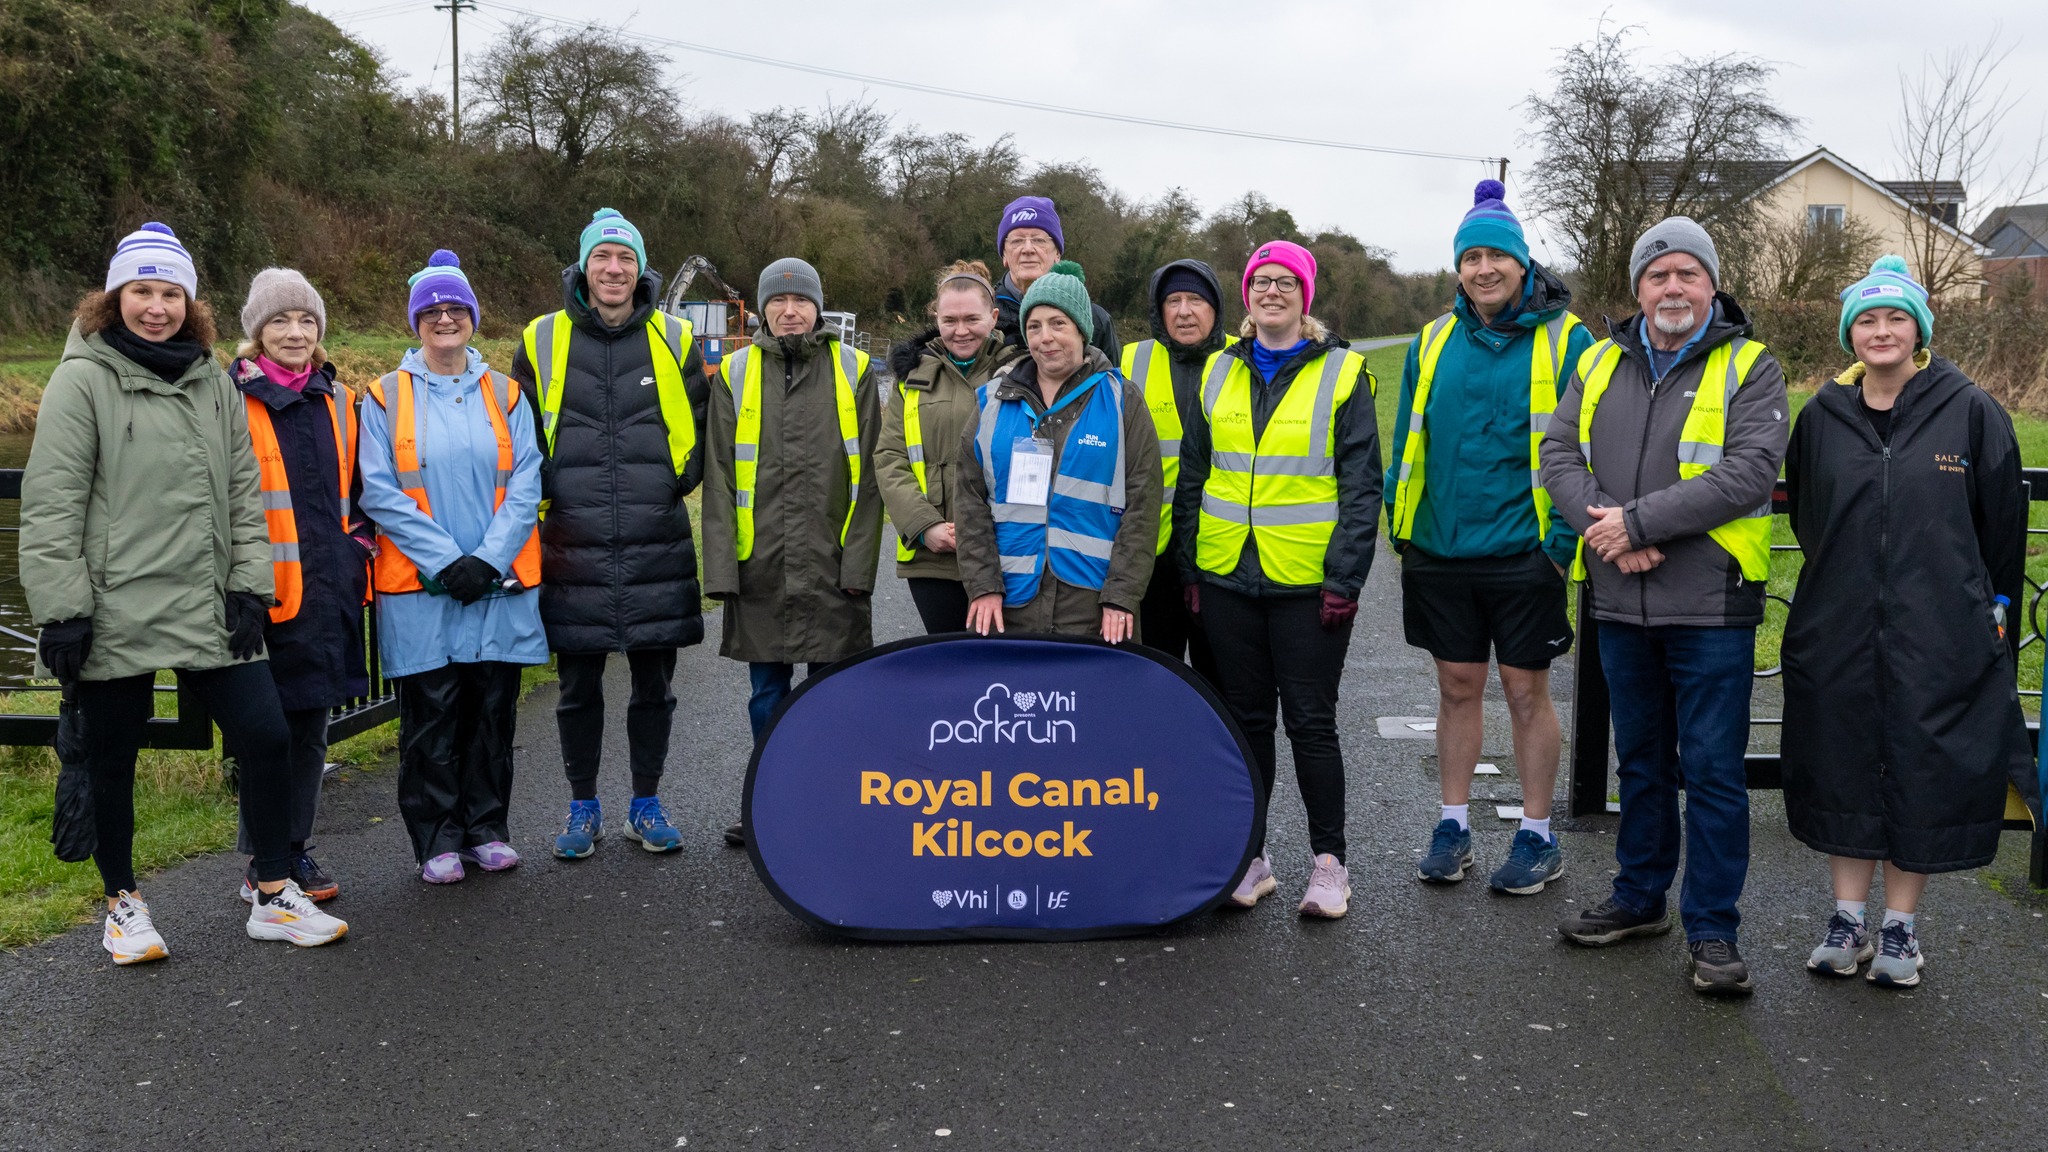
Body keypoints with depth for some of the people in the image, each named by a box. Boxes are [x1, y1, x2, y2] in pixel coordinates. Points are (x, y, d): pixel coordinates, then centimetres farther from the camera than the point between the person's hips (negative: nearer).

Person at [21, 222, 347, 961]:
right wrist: (62, 609, -12)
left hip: (207, 610, 4)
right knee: (112, 760, 9)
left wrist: (249, 586, 4)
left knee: (266, 735, -1)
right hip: (113, 612, -4)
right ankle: (123, 903, 28)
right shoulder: (83, 380, -5)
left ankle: (274, 897, 12)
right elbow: (51, 506, -8)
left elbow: (244, 495, 13)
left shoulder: (214, 384, 10)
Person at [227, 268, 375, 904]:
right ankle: (262, 863, 11)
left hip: (331, 588, 6)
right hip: (269, 589, -5)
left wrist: (360, 543, 10)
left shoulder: (336, 399, 14)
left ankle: (294, 851, 23)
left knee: (311, 723, 12)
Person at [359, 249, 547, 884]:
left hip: (501, 581, 2)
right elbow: (380, 492, -4)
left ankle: (486, 828, 20)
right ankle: (438, 839, 13)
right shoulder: (386, 398, 4)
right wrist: (446, 560, -12)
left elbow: (525, 483, 2)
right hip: (420, 586, -2)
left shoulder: (504, 395, 9)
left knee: (493, 710, 7)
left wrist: (487, 559, -11)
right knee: (431, 717, 2)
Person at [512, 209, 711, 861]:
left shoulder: (674, 339, 5)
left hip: (657, 546, 0)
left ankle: (646, 805, 23)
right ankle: (583, 808, 22)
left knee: (654, 684, 8)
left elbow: (705, 427, 14)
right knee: (579, 688, 8)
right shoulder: (543, 341, 4)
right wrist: (547, 496, 6)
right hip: (573, 546, 0)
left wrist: (678, 483, 5)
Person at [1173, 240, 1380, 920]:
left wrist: (1345, 576, -11)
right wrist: (1189, 568, 8)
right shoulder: (1220, 372, 11)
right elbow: (1192, 476, 14)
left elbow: (1362, 484, -4)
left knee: (1310, 722, 1)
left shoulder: (1341, 373, 0)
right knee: (1245, 717, 10)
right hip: (1227, 577, 4)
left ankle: (1329, 862, 15)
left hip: (1308, 581, -4)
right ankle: (1250, 856, 22)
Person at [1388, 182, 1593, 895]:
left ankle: (1538, 837, 18)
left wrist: (1563, 539, -13)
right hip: (1441, 550, 4)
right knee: (1456, 688, 12)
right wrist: (1401, 525, 7)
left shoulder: (1563, 340, -4)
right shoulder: (1434, 341, 8)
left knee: (1526, 693, 6)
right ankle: (1453, 825, 24)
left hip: (1522, 552, -3)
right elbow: (1408, 442, 13)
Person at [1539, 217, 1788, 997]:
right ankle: (1640, 899, 32)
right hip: (1621, 602, 5)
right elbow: (1559, 453, 3)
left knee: (1712, 768, 0)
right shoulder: (1600, 364, 10)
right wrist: (1602, 524, -15)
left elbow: (1750, 472, -16)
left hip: (1711, 606, -4)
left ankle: (1712, 930, 12)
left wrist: (1640, 521, -20)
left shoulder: (1749, 368, -3)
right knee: (1641, 760, 17)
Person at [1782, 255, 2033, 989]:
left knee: (1925, 773, 4)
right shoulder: (1822, 417, 5)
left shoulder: (1971, 412, -2)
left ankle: (1900, 927, 19)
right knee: (1845, 770, 8)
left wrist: (1996, 616, 4)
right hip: (1837, 635, 2)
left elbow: (2003, 526, 3)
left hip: (1940, 638, -2)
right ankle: (1848, 920, 20)